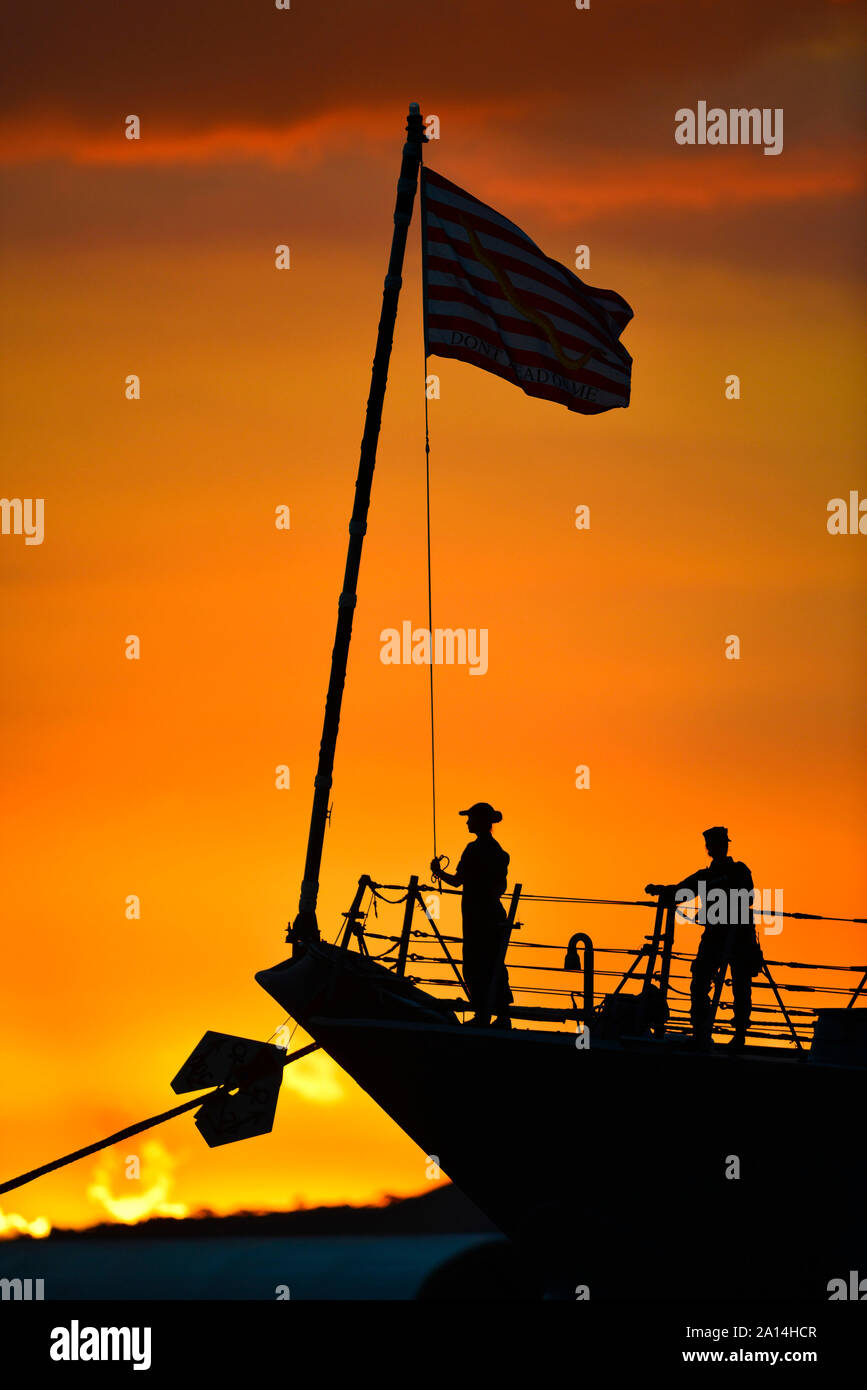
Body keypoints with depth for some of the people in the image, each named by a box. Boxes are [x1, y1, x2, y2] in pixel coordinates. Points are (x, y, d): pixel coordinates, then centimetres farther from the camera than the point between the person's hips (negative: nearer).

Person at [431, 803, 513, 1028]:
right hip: (495, 915, 8)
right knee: (494, 967, 11)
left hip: (477, 916, -8)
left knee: (475, 967, -3)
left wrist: (438, 872, 2)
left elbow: (457, 881, -13)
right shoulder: (497, 850, 12)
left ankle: (482, 1015, -5)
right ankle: (503, 1016, 11)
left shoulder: (474, 849, -14)